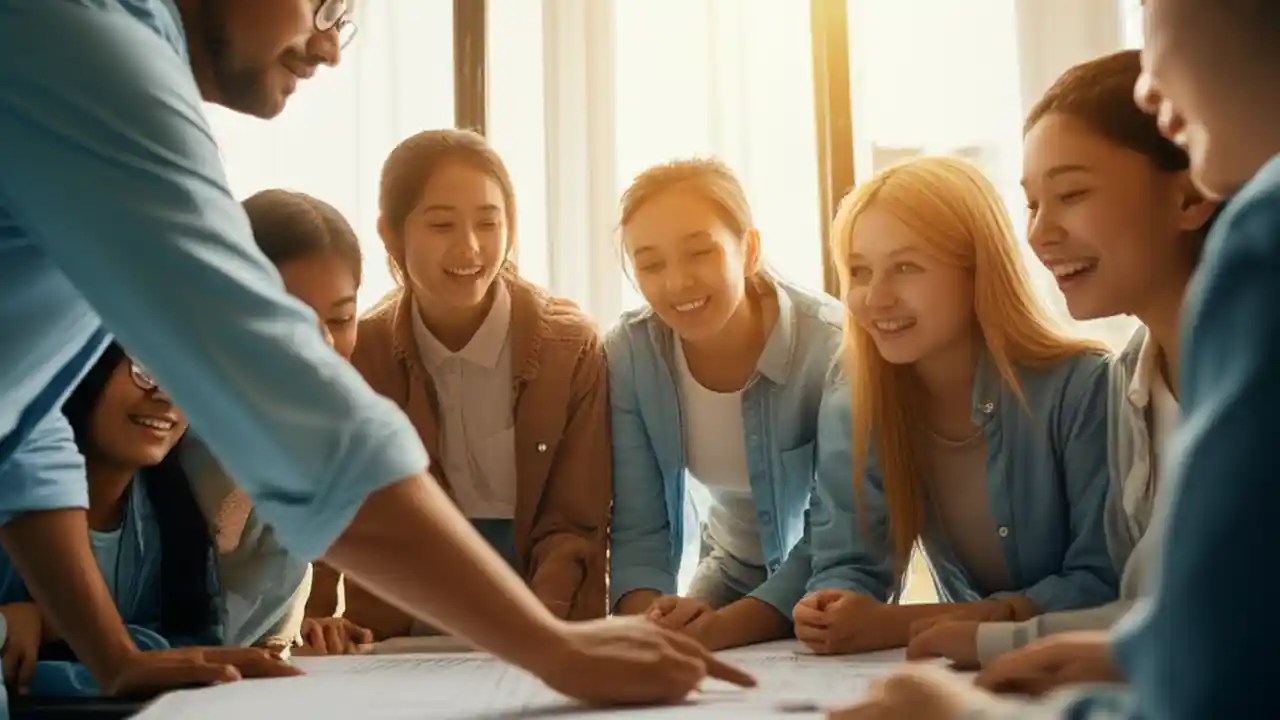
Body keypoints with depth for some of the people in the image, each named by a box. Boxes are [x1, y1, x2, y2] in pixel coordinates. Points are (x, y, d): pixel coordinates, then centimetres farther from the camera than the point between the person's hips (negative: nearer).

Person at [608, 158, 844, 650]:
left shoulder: (830, 347, -26)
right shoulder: (628, 354, -16)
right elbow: (638, 529, -14)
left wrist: (727, 626, -40)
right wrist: (650, 620, -35)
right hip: (734, 570, 3)